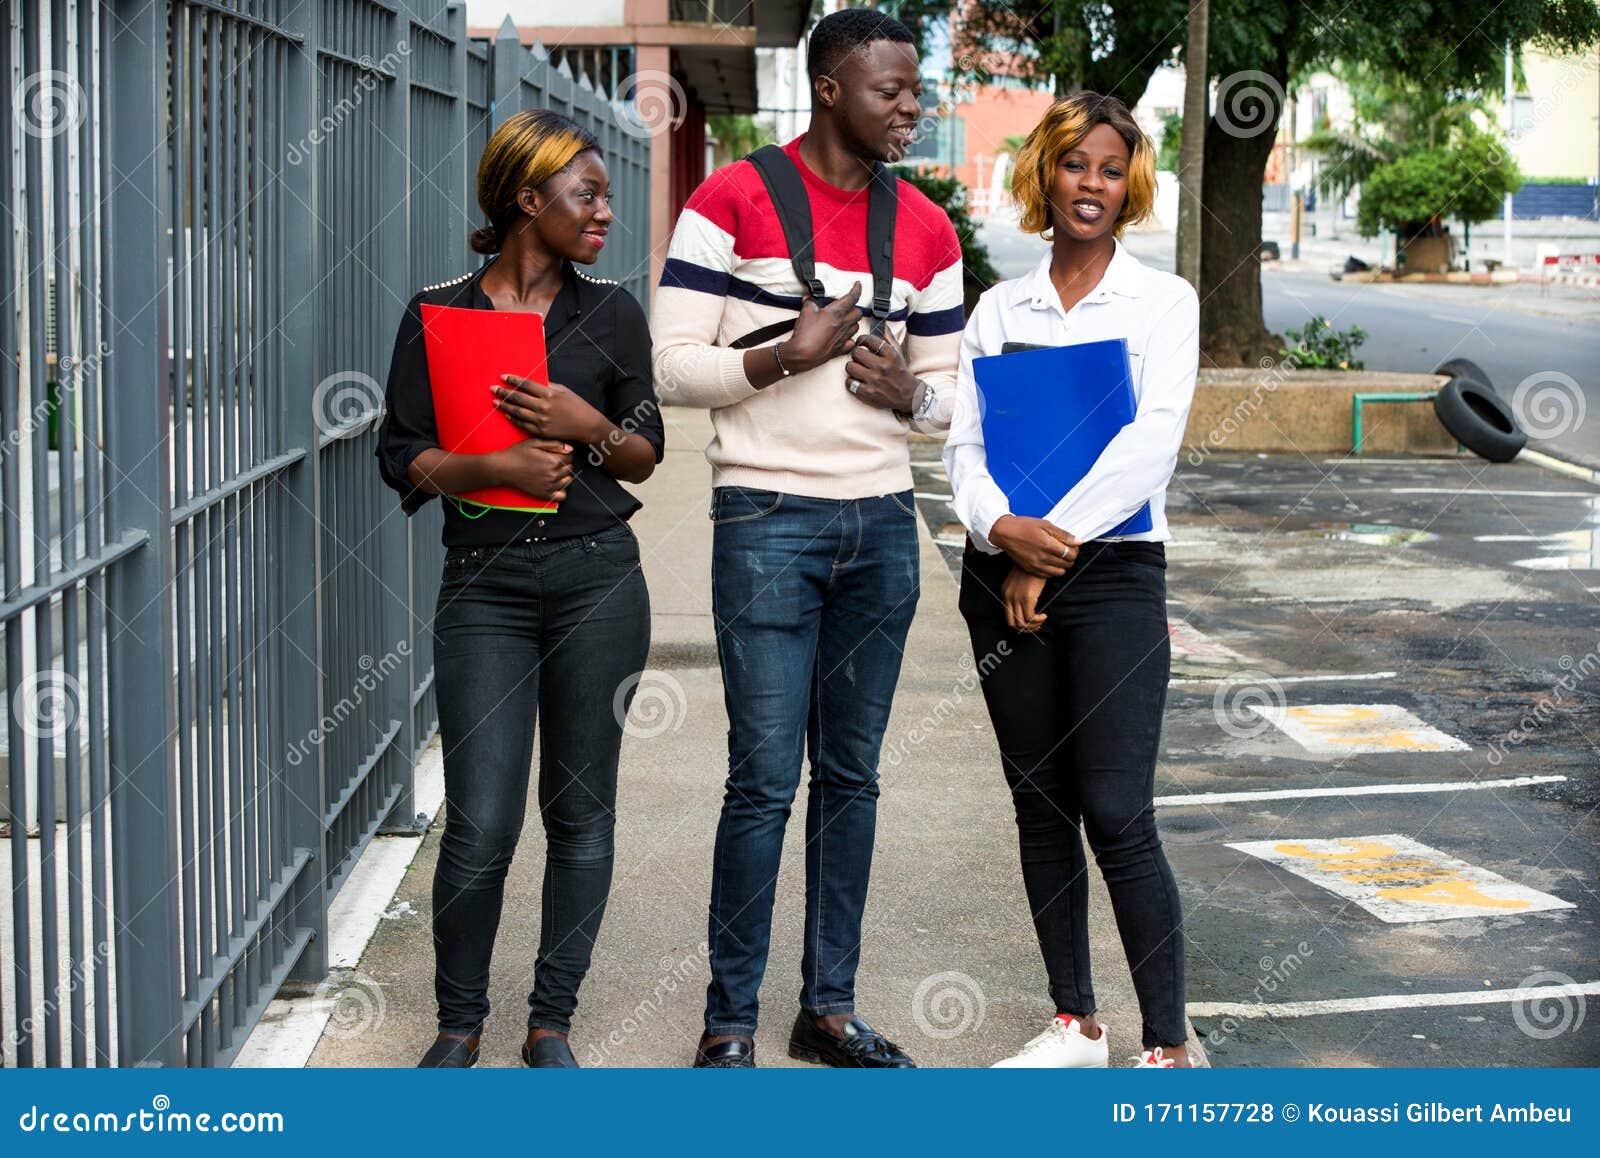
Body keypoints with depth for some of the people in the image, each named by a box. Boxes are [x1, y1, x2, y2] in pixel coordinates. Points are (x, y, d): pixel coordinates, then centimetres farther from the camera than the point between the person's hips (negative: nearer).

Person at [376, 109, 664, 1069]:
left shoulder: (612, 313, 7)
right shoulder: (438, 313, 3)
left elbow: (647, 454, 10)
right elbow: (403, 457, 2)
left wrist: (589, 426, -10)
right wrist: (495, 467, -14)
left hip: (597, 577, 2)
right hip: (486, 584, -2)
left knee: (582, 809, 5)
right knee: (481, 824, -5)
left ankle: (552, 1021, 19)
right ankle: (460, 1020, 16)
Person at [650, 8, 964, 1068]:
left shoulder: (927, 231, 11)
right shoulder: (732, 203, -4)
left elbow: (948, 391, 16)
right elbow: (675, 367, -7)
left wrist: (907, 392, -6)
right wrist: (789, 356, -19)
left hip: (882, 522, 5)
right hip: (768, 517, -5)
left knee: (852, 774, 9)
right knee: (765, 778, -4)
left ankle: (830, 1007, 19)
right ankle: (731, 1019, 9)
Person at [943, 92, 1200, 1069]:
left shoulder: (1162, 300, 1)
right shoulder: (1000, 308, 11)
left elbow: (1154, 437, -11)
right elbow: (964, 443, 5)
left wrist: (1056, 538, -14)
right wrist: (1003, 530, -14)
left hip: (1114, 574, -4)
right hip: (1004, 576, 4)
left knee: (1118, 814, -10)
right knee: (1040, 805, 9)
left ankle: (1170, 1048, -2)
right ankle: (1076, 1023, 21)